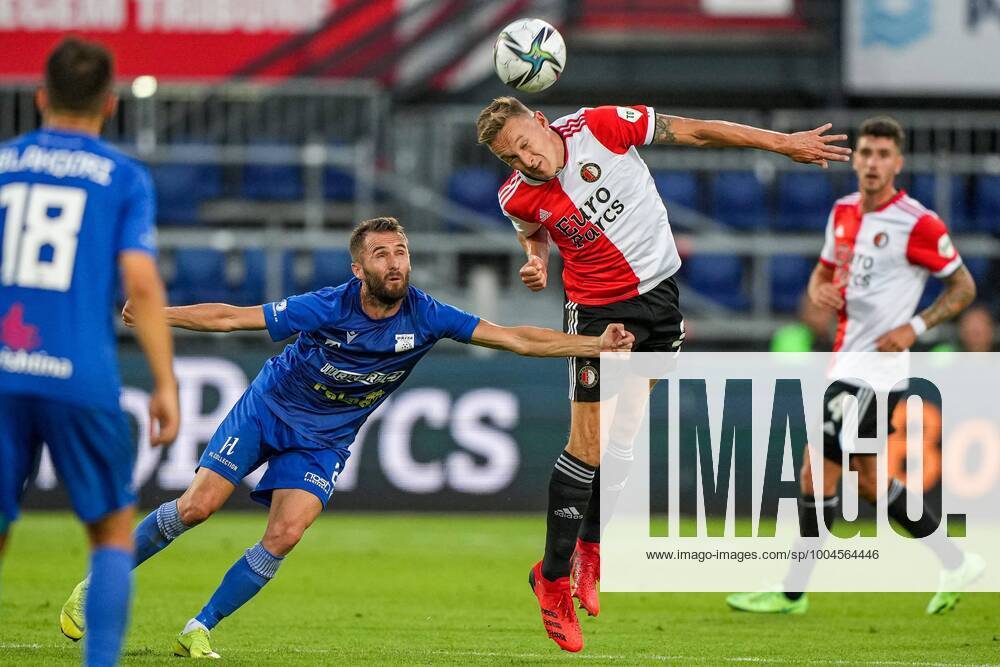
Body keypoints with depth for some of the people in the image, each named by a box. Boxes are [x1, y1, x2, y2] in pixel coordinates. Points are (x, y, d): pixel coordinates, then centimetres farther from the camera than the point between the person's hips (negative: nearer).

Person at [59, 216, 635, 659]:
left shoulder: (425, 317, -18)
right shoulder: (327, 309, -24)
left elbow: (515, 338, -17)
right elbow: (232, 317, -19)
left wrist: (595, 345, -25)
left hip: (323, 440, 2)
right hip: (267, 412, -2)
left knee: (285, 535, -17)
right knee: (198, 506, -9)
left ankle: (199, 629, -3)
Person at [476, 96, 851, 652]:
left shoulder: (600, 127, -18)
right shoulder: (519, 198, -14)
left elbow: (692, 131, -9)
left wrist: (782, 142, -7)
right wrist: (537, 261, -11)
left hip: (660, 289, 2)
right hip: (598, 308, -2)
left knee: (620, 435, 11)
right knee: (589, 445, -9)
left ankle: (591, 546, 29)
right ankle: (554, 578, 1)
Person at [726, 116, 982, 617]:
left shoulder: (917, 224, -12)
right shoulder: (842, 213, 9)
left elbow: (963, 287, -5)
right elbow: (823, 271, 22)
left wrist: (915, 327, -17)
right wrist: (819, 291, -2)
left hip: (877, 366, -9)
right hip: (846, 362, 9)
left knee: (817, 470, -8)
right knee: (868, 479, 14)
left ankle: (792, 593, 0)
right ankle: (955, 562, 26)